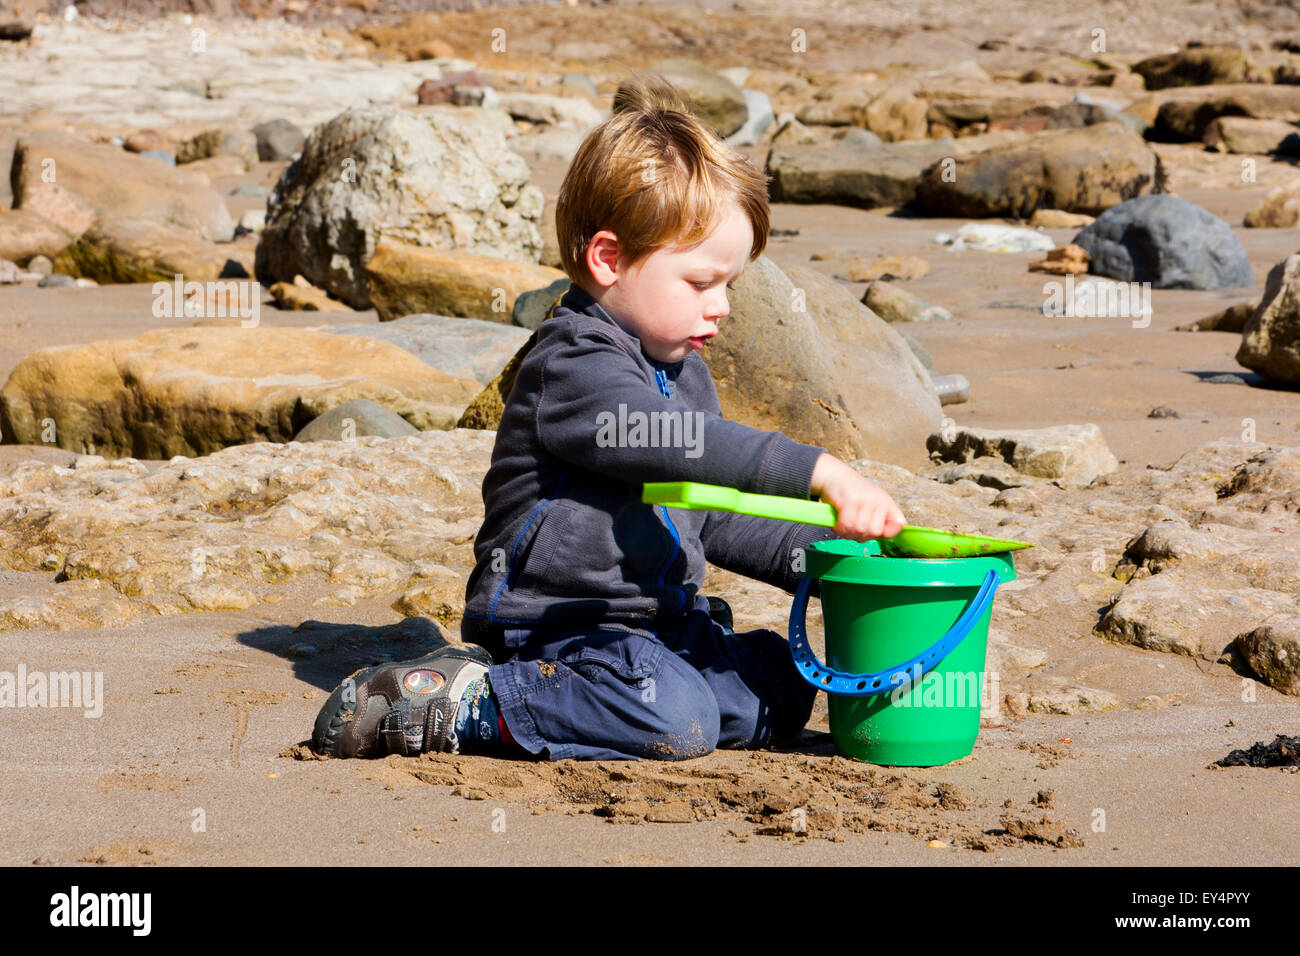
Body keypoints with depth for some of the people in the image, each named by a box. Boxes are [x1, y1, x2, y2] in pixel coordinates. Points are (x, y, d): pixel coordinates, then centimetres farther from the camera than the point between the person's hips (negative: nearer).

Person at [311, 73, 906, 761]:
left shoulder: (682, 371, 16)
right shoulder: (573, 366, -16)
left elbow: (714, 518, 22)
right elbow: (680, 444, -32)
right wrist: (820, 473, -37)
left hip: (657, 617, 10)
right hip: (555, 621, -10)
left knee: (782, 690, -1)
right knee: (677, 720, -30)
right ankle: (461, 704, -17)